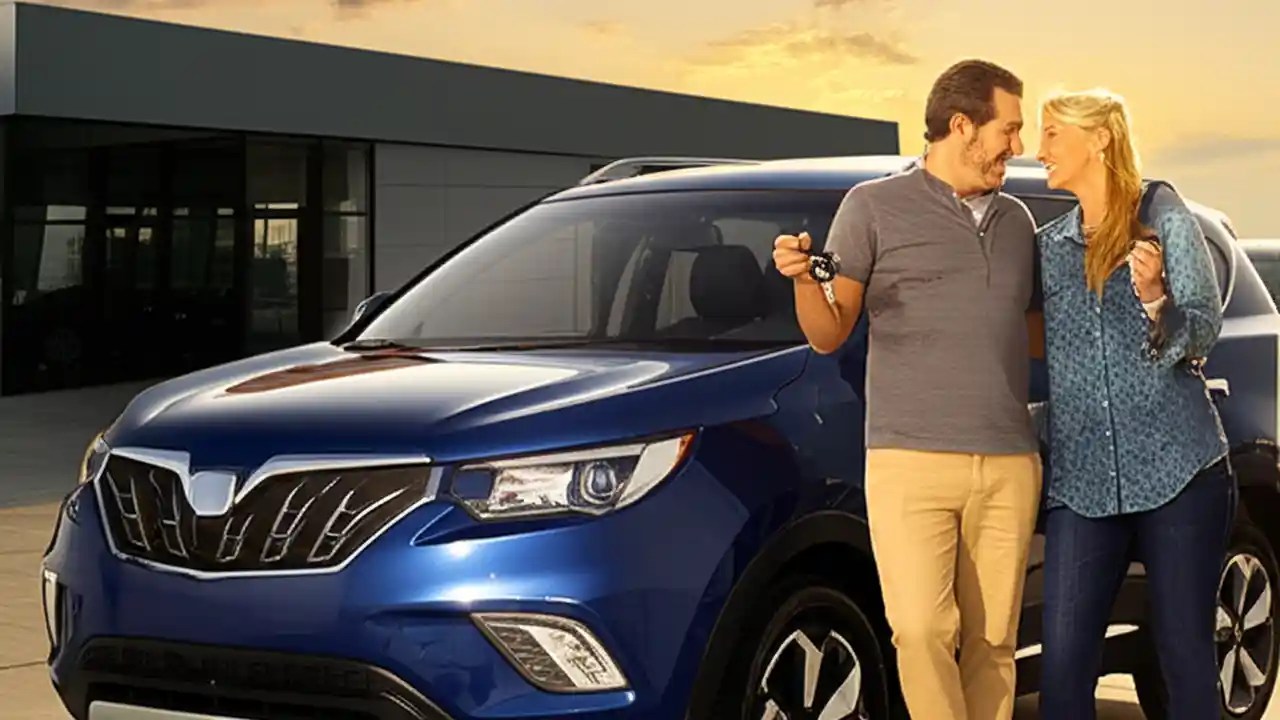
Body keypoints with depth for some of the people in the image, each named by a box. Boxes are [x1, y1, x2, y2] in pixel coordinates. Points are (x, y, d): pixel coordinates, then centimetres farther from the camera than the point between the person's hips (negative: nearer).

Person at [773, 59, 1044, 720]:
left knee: (993, 641, 2)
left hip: (1009, 466, 4)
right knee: (921, 630, -15)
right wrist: (803, 280, -16)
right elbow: (830, 336, 5)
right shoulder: (874, 207, 5)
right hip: (910, 462, -4)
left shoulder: (1016, 220, 17)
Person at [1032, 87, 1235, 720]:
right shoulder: (1047, 244, 14)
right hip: (1081, 482, 3)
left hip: (1180, 473, -3)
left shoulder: (1164, 217, 3)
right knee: (1063, 662, -5)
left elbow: (1202, 334, -3)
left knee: (1186, 653, 0)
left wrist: (1154, 298, -22)